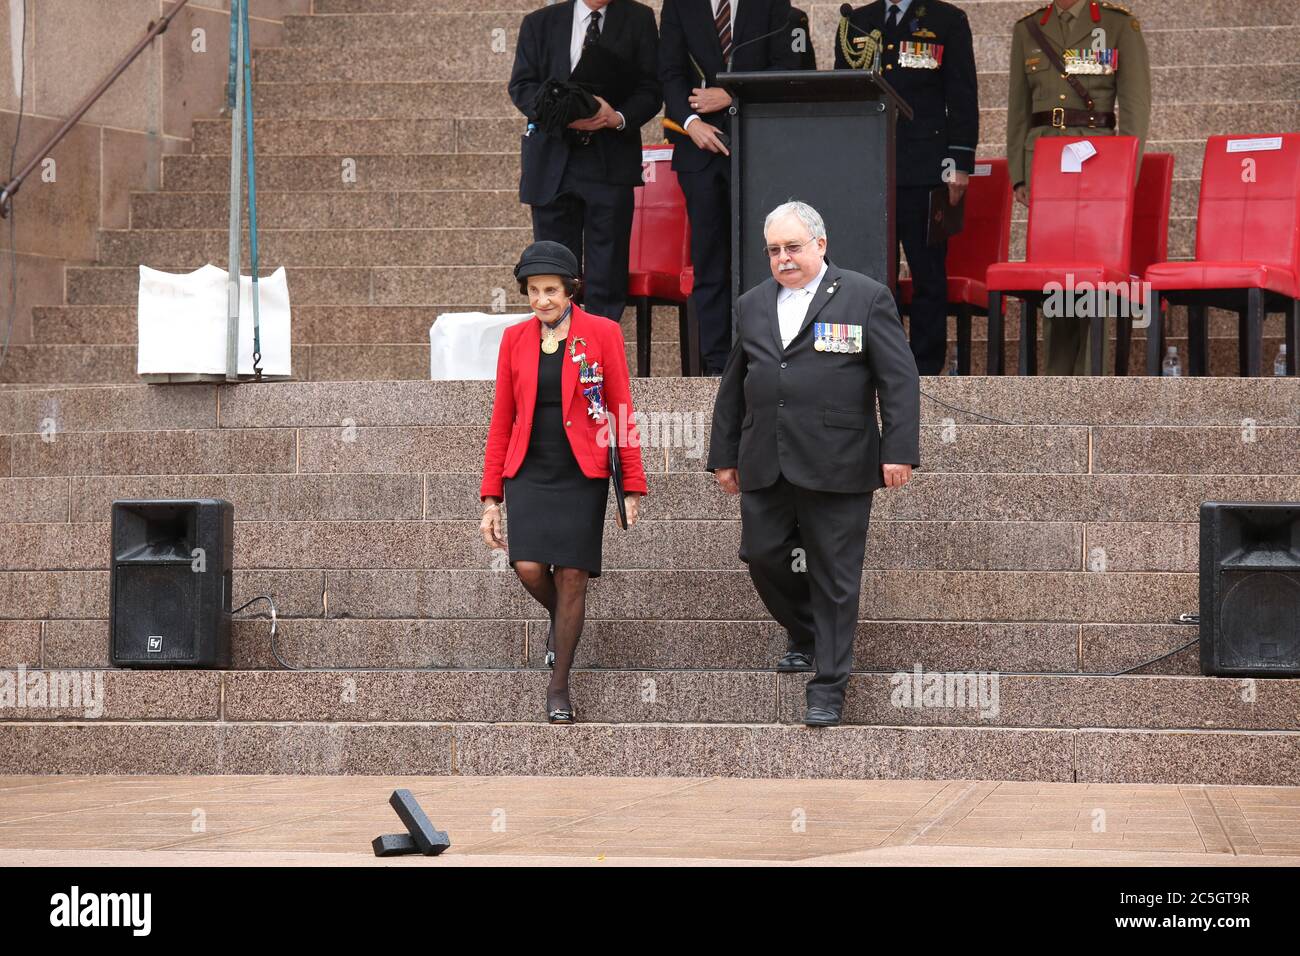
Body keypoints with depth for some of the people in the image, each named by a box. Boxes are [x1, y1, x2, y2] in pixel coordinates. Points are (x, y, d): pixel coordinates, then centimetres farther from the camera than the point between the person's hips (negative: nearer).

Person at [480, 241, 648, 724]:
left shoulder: (602, 334, -2)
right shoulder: (515, 339, 6)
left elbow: (623, 412, 0)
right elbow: (502, 421, 9)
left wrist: (632, 487, -3)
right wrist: (491, 498, 7)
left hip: (582, 476, -2)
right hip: (529, 474, 2)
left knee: (571, 577, -4)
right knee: (529, 568, -15)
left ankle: (559, 687, 8)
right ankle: (559, 618, 20)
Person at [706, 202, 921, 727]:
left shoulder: (865, 298, -1)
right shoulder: (752, 305, 13)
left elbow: (899, 380, -4)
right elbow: (732, 387, 19)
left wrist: (899, 451, -12)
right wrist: (724, 457, 17)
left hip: (836, 467, -5)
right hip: (765, 466, 5)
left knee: (835, 576, 0)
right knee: (762, 556, 4)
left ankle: (829, 684, 8)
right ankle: (805, 636, 31)